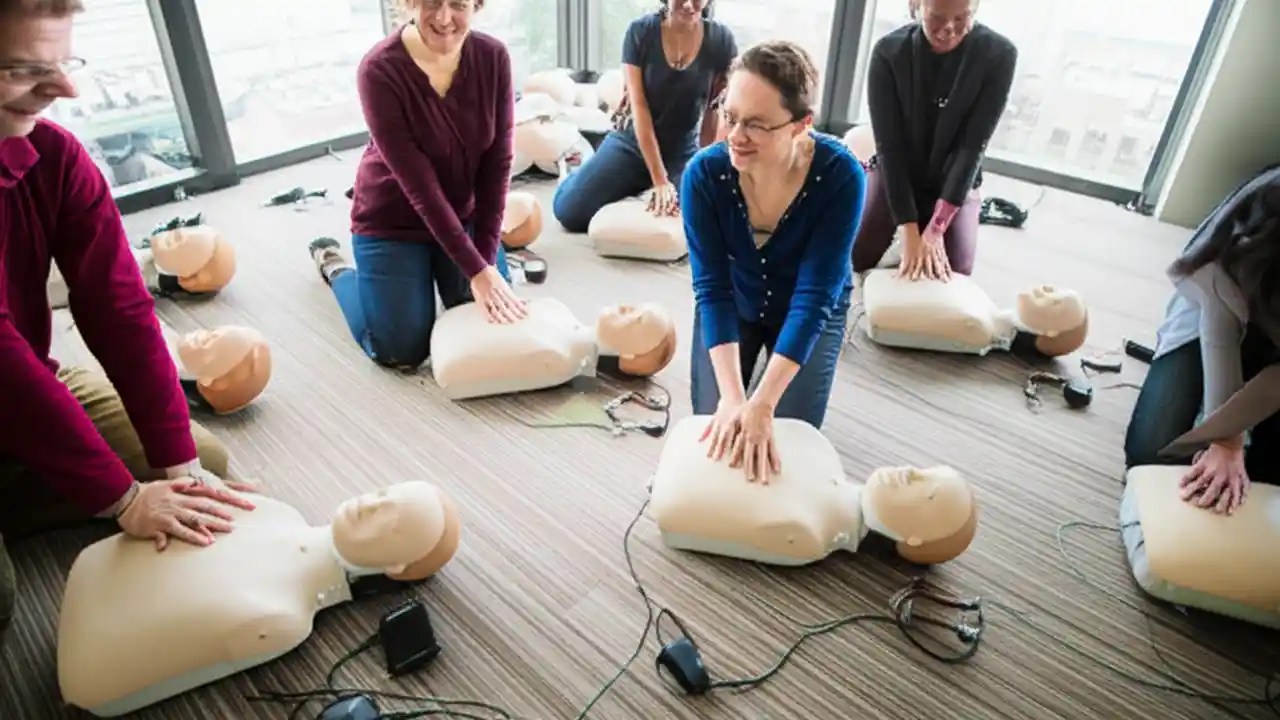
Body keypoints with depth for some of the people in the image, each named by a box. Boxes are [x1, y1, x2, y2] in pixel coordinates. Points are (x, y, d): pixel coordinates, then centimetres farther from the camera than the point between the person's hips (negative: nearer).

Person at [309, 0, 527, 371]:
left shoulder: (493, 57, -14)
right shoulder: (380, 70, -26)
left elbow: (498, 163, -11)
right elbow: (418, 184, -27)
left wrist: (486, 257, -15)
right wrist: (475, 269, -28)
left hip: (465, 215, 4)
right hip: (392, 220, -4)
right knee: (401, 351, -1)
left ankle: (435, 271, 33)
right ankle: (333, 265, 25)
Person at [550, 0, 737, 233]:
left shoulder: (721, 40, -10)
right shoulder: (640, 31, -12)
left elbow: (717, 113, -5)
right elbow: (639, 106, -17)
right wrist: (660, 180, -23)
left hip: (684, 151, 1)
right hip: (633, 141, -1)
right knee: (568, 211, -13)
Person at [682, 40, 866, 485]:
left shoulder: (841, 177, -33)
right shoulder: (704, 174, -29)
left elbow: (813, 297, -33)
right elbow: (712, 289, -28)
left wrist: (762, 406, -40)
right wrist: (732, 397, -38)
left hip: (812, 313, -1)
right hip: (734, 307, 1)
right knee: (714, 425, -2)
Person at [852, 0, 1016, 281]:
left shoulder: (999, 55, -20)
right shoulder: (889, 52, -20)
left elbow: (972, 145, -21)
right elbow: (888, 144, -22)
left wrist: (935, 228, -29)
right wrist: (909, 231, -28)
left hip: (955, 183, 0)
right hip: (893, 175, 0)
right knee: (851, 260, -13)